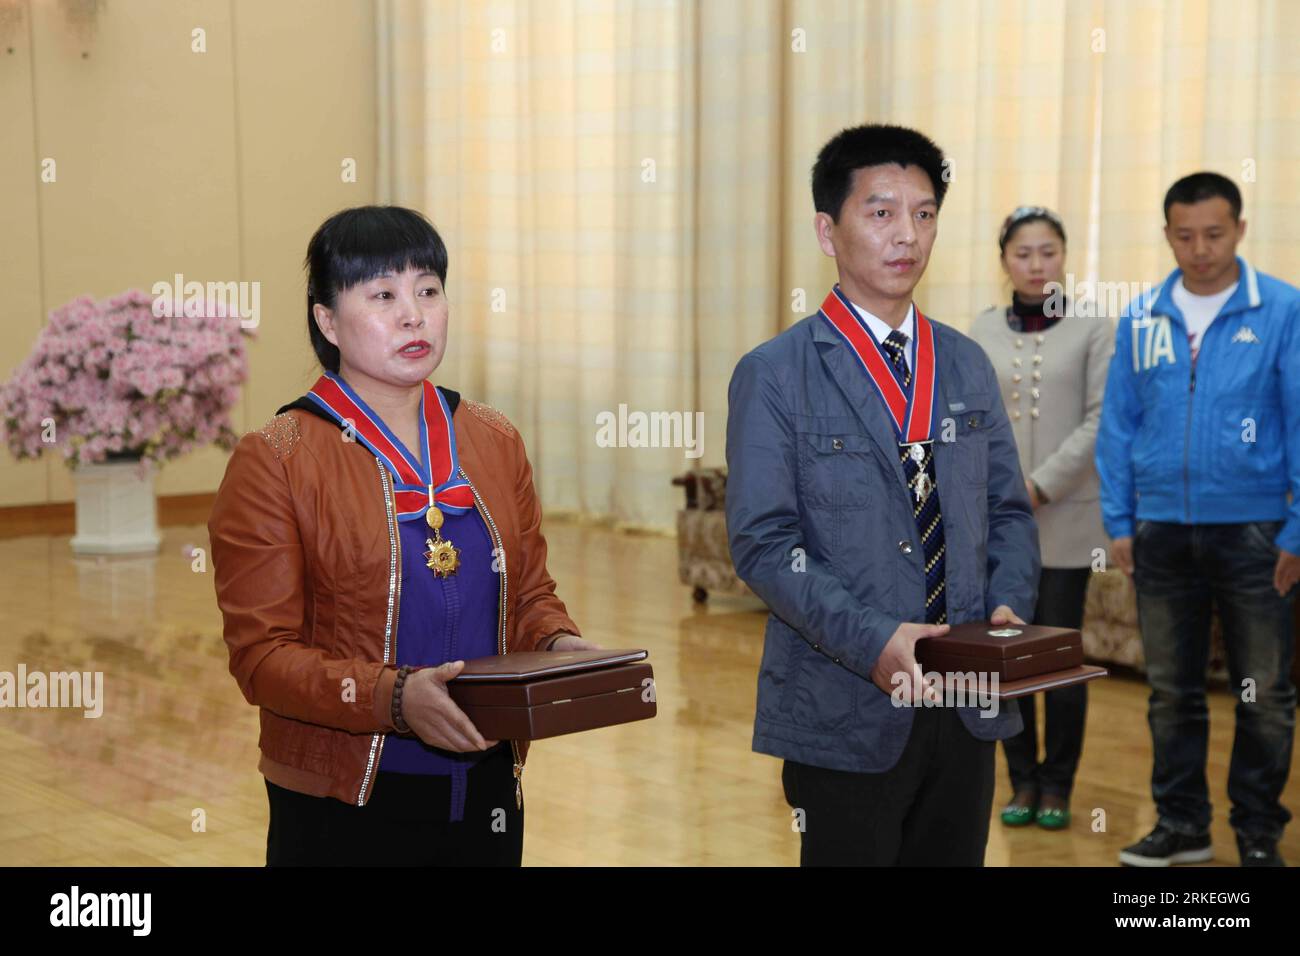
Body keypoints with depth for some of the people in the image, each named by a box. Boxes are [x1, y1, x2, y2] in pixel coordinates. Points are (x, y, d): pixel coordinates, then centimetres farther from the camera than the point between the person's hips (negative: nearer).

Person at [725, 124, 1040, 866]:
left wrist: (1008, 606, -7)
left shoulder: (969, 366, 11)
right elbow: (763, 543, -12)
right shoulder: (774, 375, -5)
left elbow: (1008, 511, 13)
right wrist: (871, 640, -23)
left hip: (967, 707, 5)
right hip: (845, 714, -5)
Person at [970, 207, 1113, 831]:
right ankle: (1023, 782, 18)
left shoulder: (1093, 327, -1)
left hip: (1066, 516, -2)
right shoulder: (984, 329, 7)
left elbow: (1100, 419, -6)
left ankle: (1057, 786, 15)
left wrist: (1041, 485, -12)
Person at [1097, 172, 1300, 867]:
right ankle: (1181, 823, 24)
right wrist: (1119, 522, 3)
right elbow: (1119, 425, 8)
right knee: (1172, 691, 12)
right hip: (1161, 532, 3)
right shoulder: (1141, 319, 4)